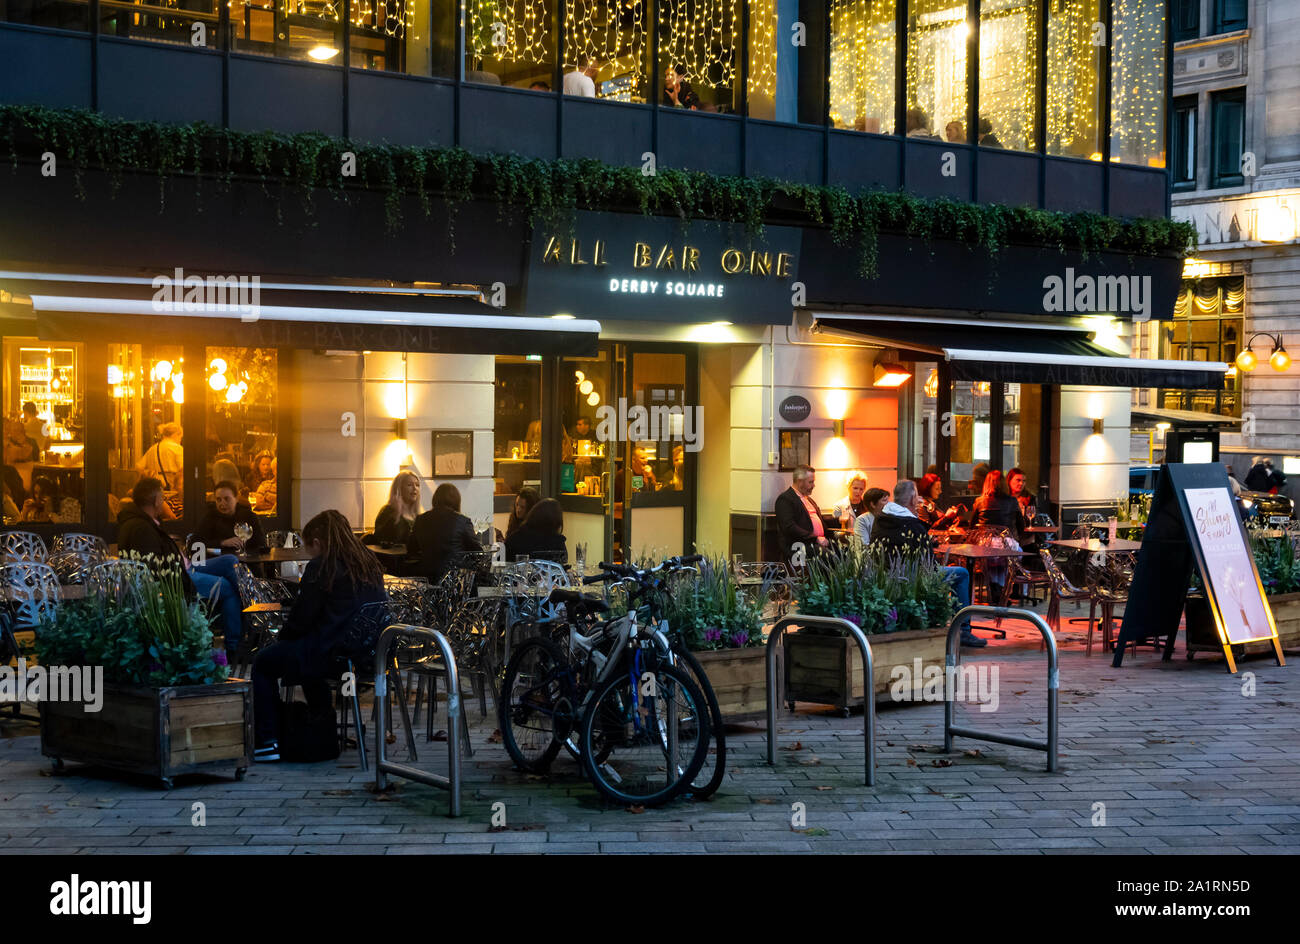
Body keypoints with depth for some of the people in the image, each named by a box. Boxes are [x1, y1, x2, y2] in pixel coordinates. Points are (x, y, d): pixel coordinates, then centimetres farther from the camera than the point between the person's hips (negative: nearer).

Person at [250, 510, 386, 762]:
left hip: (336, 656, -8)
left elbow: (301, 619, -10)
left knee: (263, 663, 12)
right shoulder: (370, 566, 11)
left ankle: (267, 742, 6)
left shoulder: (321, 568, -11)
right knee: (308, 650, 37)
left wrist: (280, 638, 11)